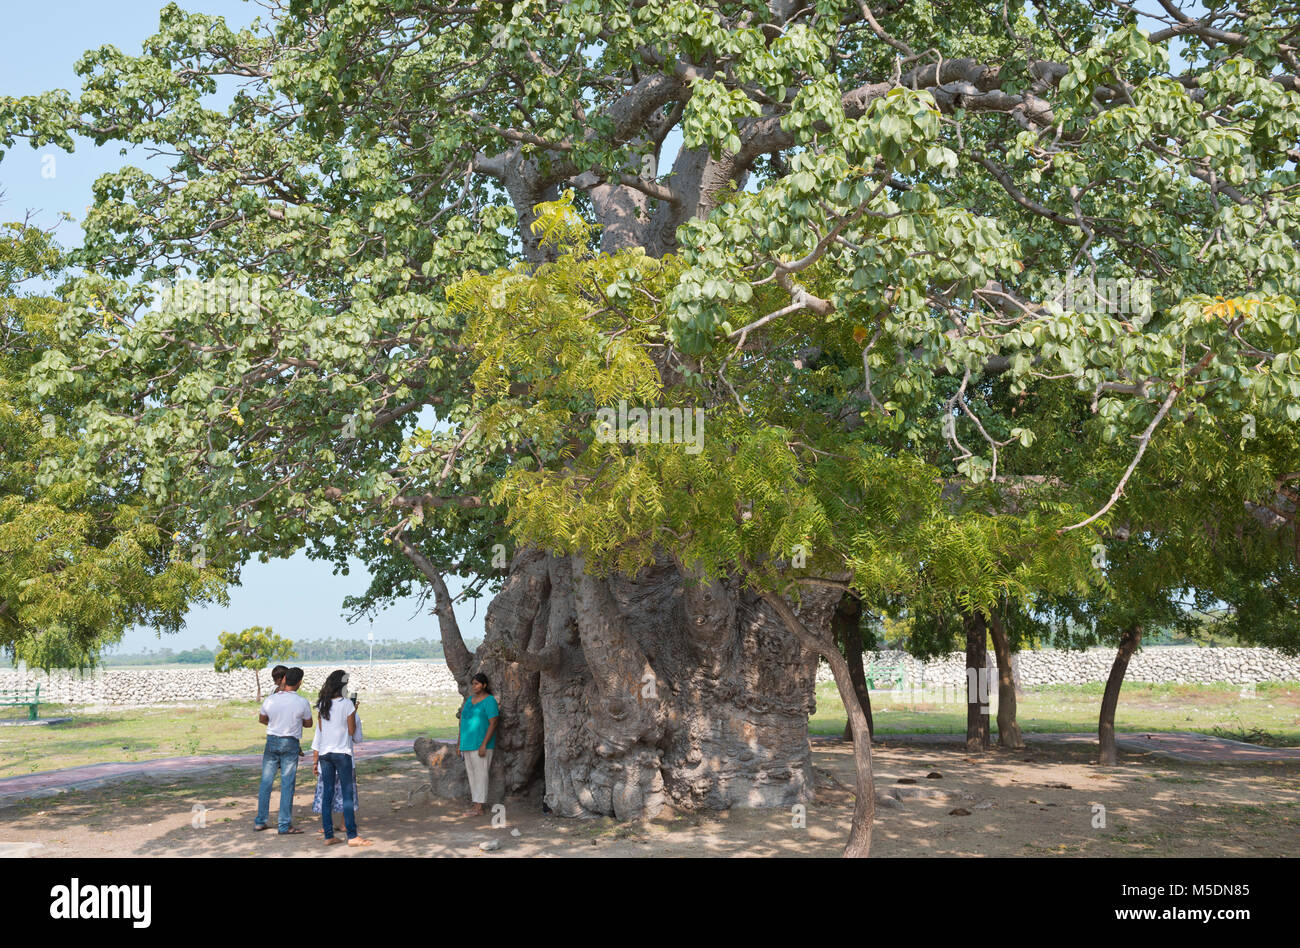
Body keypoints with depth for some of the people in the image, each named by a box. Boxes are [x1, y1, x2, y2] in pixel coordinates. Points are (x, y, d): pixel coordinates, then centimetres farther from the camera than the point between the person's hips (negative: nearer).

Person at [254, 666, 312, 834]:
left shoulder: (270, 699, -4)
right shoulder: (302, 702, -11)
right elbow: (308, 724, 3)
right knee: (287, 784, 1)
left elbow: (262, 719, 13)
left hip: (272, 740, 3)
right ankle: (285, 825, 3)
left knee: (266, 782, 11)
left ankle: (260, 821, 18)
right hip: (290, 744, -3)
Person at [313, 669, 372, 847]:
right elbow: (352, 731, -4)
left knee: (327, 794, 8)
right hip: (342, 753, -5)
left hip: (324, 754, 5)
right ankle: (352, 836, -4)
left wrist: (315, 759, 15)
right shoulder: (347, 705, -10)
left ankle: (328, 836, 9)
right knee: (348, 794, -2)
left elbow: (319, 732, 9)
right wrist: (354, 713, 8)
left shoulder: (322, 705, 5)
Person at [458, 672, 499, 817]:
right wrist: (460, 744, 14)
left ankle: (479, 808, -6)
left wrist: (484, 745, -21)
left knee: (480, 773, -7)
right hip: (468, 744, 8)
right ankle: (476, 806, 14)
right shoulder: (470, 699, 13)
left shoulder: (489, 701, -11)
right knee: (472, 774, 9)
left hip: (481, 743, -8)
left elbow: (493, 723, -16)